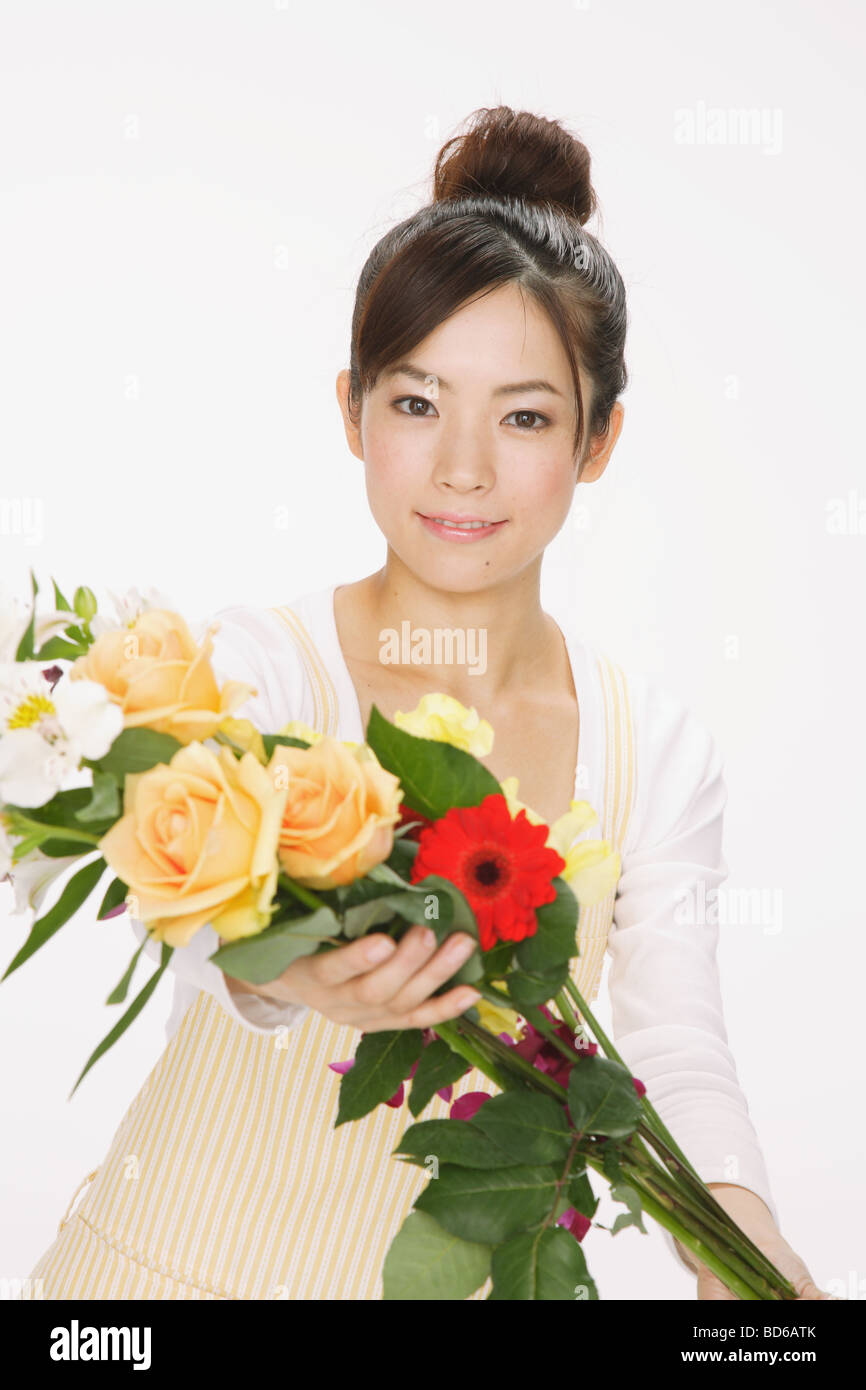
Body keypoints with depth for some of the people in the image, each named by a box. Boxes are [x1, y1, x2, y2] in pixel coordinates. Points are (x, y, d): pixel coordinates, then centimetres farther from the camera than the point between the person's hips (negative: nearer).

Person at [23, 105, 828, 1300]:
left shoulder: (658, 751, -6)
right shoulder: (245, 666, -15)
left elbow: (677, 1053, -8)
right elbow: (194, 905, -32)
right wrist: (280, 967, -53)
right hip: (181, 1259, -2)